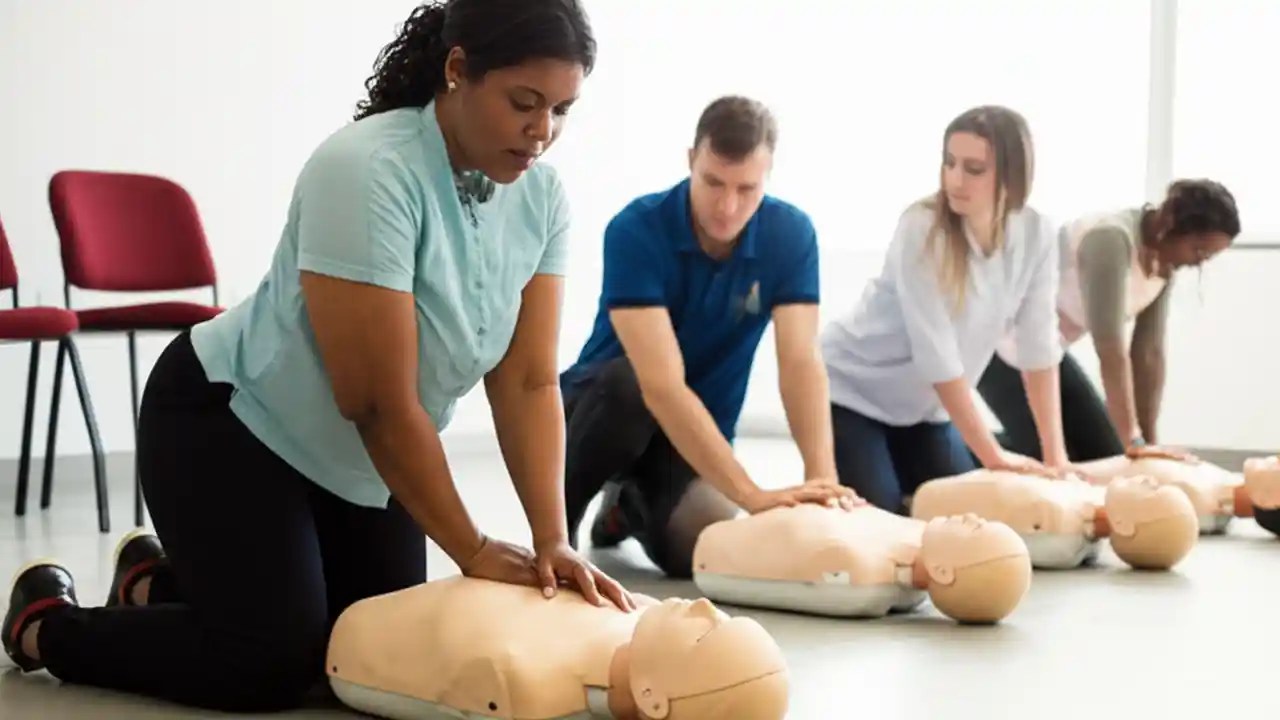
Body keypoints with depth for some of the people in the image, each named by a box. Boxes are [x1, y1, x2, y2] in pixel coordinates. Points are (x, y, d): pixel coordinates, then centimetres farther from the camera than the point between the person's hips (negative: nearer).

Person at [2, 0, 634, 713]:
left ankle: (162, 578, 29)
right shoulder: (369, 172, -31)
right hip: (231, 422, -7)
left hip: (359, 461, 8)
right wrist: (473, 552, -23)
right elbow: (381, 403, -30)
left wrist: (553, 541, -22)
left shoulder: (541, 198, -10)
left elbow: (528, 382, -11)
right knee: (271, 663, -13)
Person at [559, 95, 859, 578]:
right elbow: (662, 385, -35)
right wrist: (752, 495, -42)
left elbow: (801, 364, -21)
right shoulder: (636, 230, -27)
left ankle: (633, 508, 13)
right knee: (627, 380, -38)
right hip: (604, 408, -3)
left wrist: (822, 478, -38)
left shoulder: (790, 234, -14)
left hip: (701, 433, 3)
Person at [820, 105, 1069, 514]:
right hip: (851, 393, -5)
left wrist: (1055, 455, -14)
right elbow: (937, 355, -28)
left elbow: (1039, 346, -9)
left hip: (923, 407, 6)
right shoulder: (921, 228, -26)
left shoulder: (1035, 234, -11)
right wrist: (992, 456, -25)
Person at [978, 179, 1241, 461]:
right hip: (1005, 340, -9)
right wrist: (1134, 443, -31)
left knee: (1104, 453, 4)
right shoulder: (1113, 238, -30)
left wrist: (1149, 443, -4)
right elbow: (1111, 349, -32)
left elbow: (1150, 353, -2)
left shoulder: (1165, 262, -3)